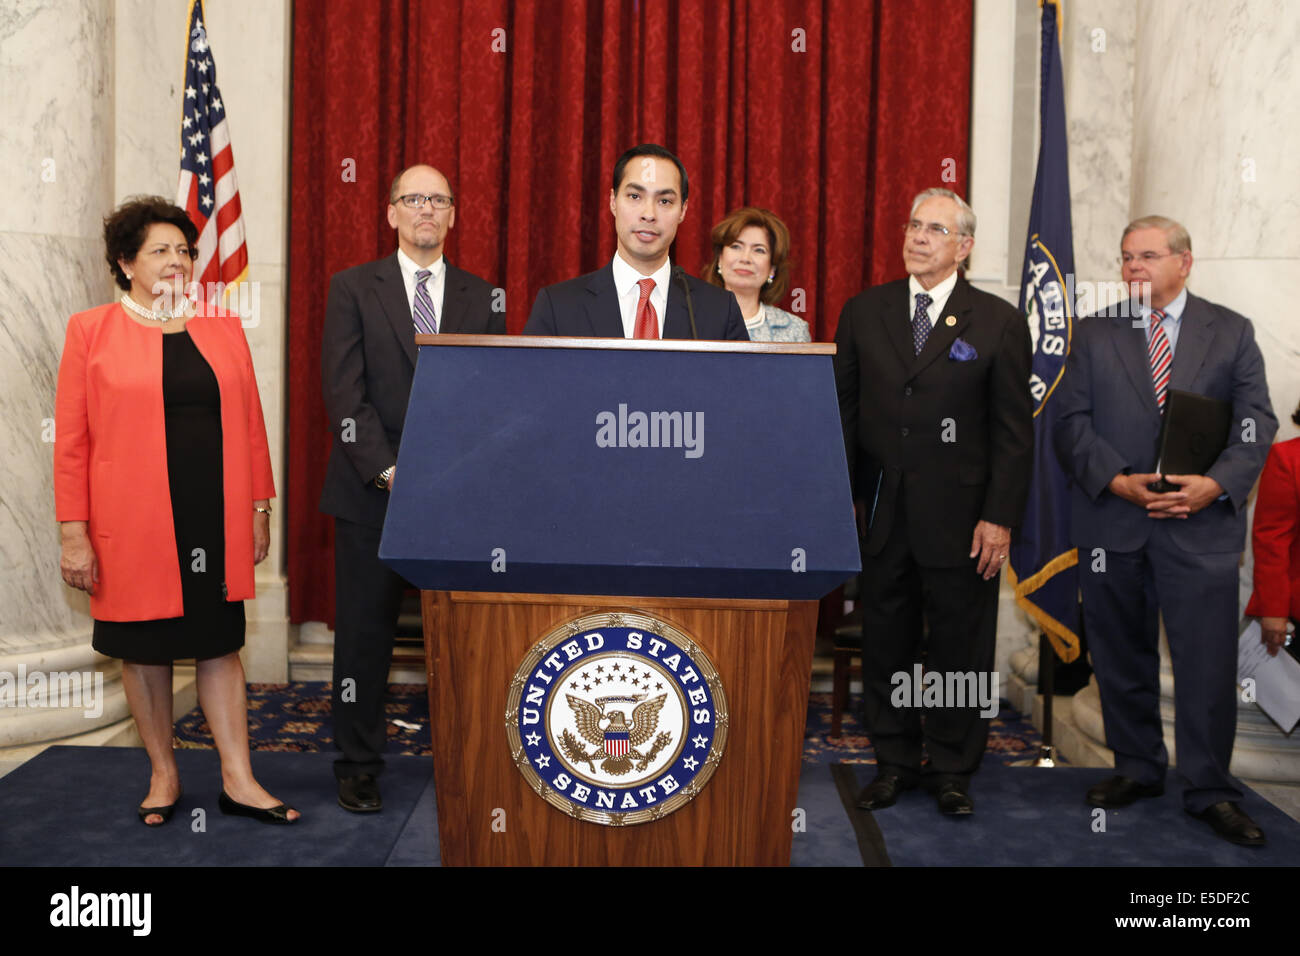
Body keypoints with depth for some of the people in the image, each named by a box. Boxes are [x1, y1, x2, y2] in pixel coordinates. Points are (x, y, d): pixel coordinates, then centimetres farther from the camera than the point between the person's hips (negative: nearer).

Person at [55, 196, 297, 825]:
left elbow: (250, 425, 10)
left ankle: (238, 780, 13)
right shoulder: (91, 332, 0)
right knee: (144, 649, 9)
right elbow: (71, 441, -2)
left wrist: (259, 507, 7)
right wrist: (74, 531, -6)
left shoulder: (223, 330, 9)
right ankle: (163, 774, 25)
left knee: (219, 643, 7)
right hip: (134, 524, -2)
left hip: (215, 518, 2)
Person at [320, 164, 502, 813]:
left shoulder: (480, 297, 11)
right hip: (373, 492, -1)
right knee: (365, 631, 5)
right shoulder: (353, 288, 5)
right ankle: (358, 764, 18)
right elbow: (344, 393, -3)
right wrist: (388, 469, -13)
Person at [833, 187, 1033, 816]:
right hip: (882, 514, 2)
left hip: (960, 518, -2)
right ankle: (895, 762, 26)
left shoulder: (999, 323, 0)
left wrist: (999, 517, -9)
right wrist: (841, 500, 3)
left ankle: (952, 770, 23)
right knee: (886, 642, 11)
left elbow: (1013, 431, -2)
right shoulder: (864, 312, 7)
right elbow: (841, 410, 9)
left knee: (960, 646, 7)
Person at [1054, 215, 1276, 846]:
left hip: (1201, 525, -1)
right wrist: (1119, 481, -14)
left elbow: (1256, 424, 2)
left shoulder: (1231, 332, 8)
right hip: (1112, 523, 2)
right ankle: (1137, 768, 27)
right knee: (1121, 657, 11)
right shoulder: (1093, 335, 8)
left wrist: (1216, 484, -15)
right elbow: (1072, 423, 1)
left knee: (1208, 660, -2)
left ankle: (1209, 790, 12)